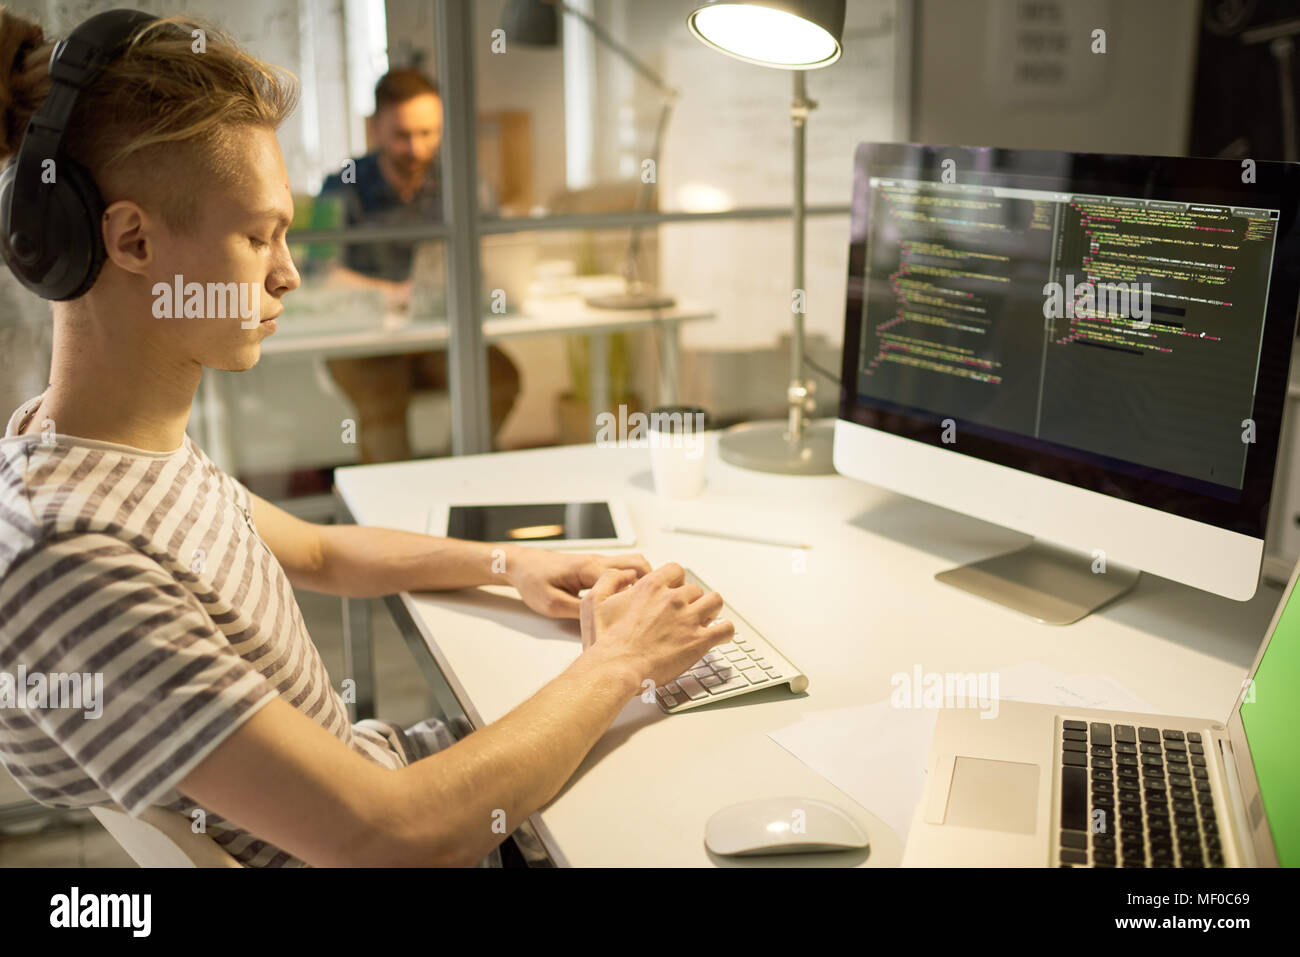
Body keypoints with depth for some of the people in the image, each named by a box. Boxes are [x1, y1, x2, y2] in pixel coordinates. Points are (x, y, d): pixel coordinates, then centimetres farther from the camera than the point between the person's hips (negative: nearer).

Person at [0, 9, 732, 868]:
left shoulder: (146, 441, -2)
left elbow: (320, 552, 15)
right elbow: (391, 839, -32)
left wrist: (511, 563, 2)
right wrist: (615, 664, -20)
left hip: (381, 767, 8)